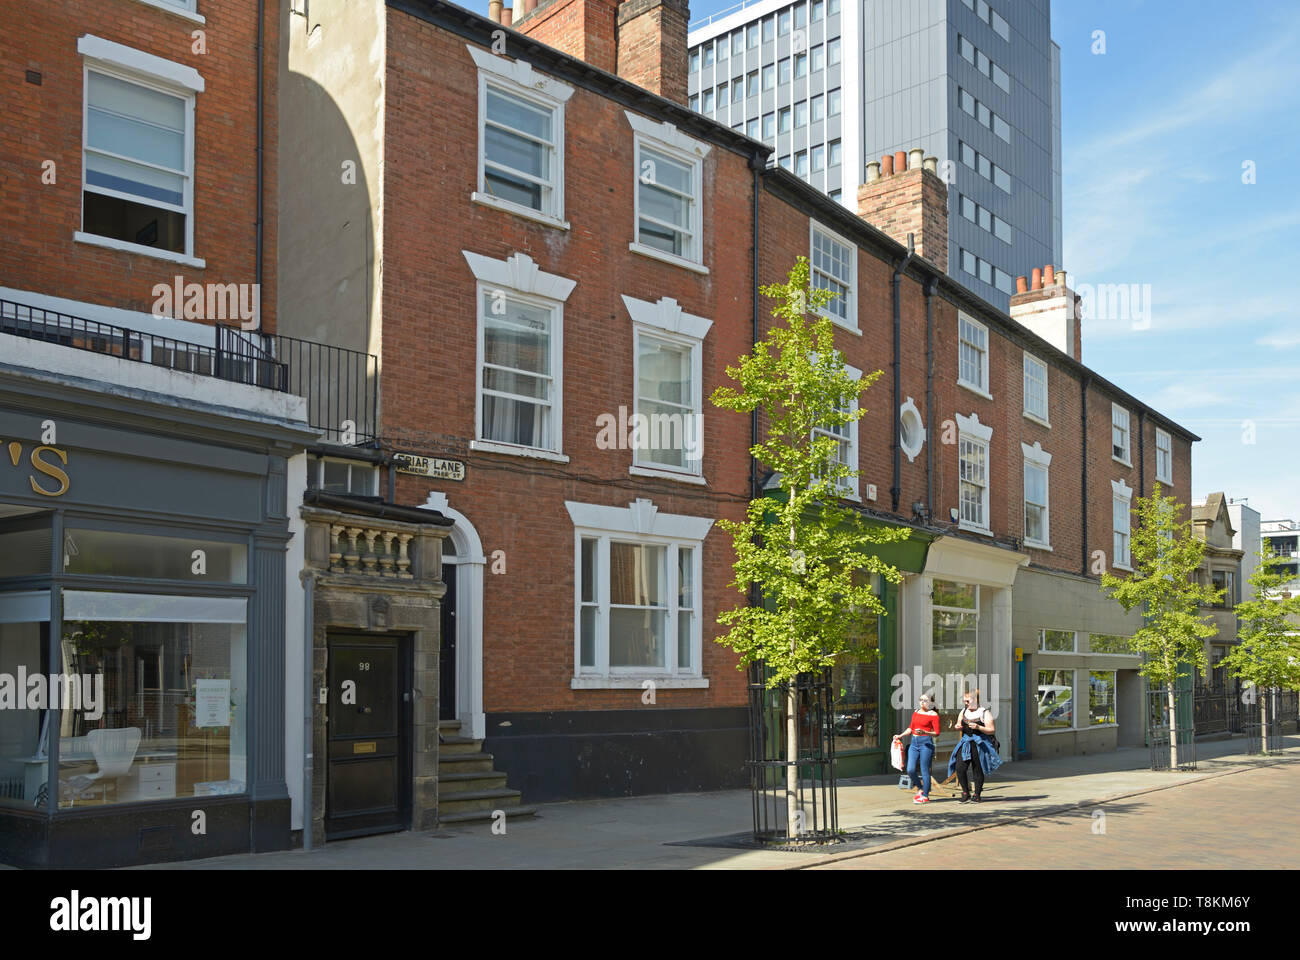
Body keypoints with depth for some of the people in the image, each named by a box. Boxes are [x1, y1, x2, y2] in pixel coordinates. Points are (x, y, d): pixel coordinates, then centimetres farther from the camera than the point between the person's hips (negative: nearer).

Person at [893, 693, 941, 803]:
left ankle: (925, 796, 8)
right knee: (910, 769, -2)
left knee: (924, 770, -4)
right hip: (914, 742, 6)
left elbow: (937, 733, -6)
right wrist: (900, 735, 16)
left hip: (926, 742, -5)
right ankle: (920, 788, 23)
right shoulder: (916, 712, 15)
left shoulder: (933, 715, -2)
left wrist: (925, 732, -21)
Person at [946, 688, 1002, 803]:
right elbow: (958, 724, 25)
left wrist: (978, 727, -21)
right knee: (960, 768, -8)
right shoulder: (963, 711, 12)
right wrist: (957, 726, 1)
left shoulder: (985, 712, -4)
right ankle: (965, 793, 6)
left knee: (977, 770, 2)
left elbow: (991, 730, -6)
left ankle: (977, 795, 15)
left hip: (979, 744, -4)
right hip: (965, 743, 4)